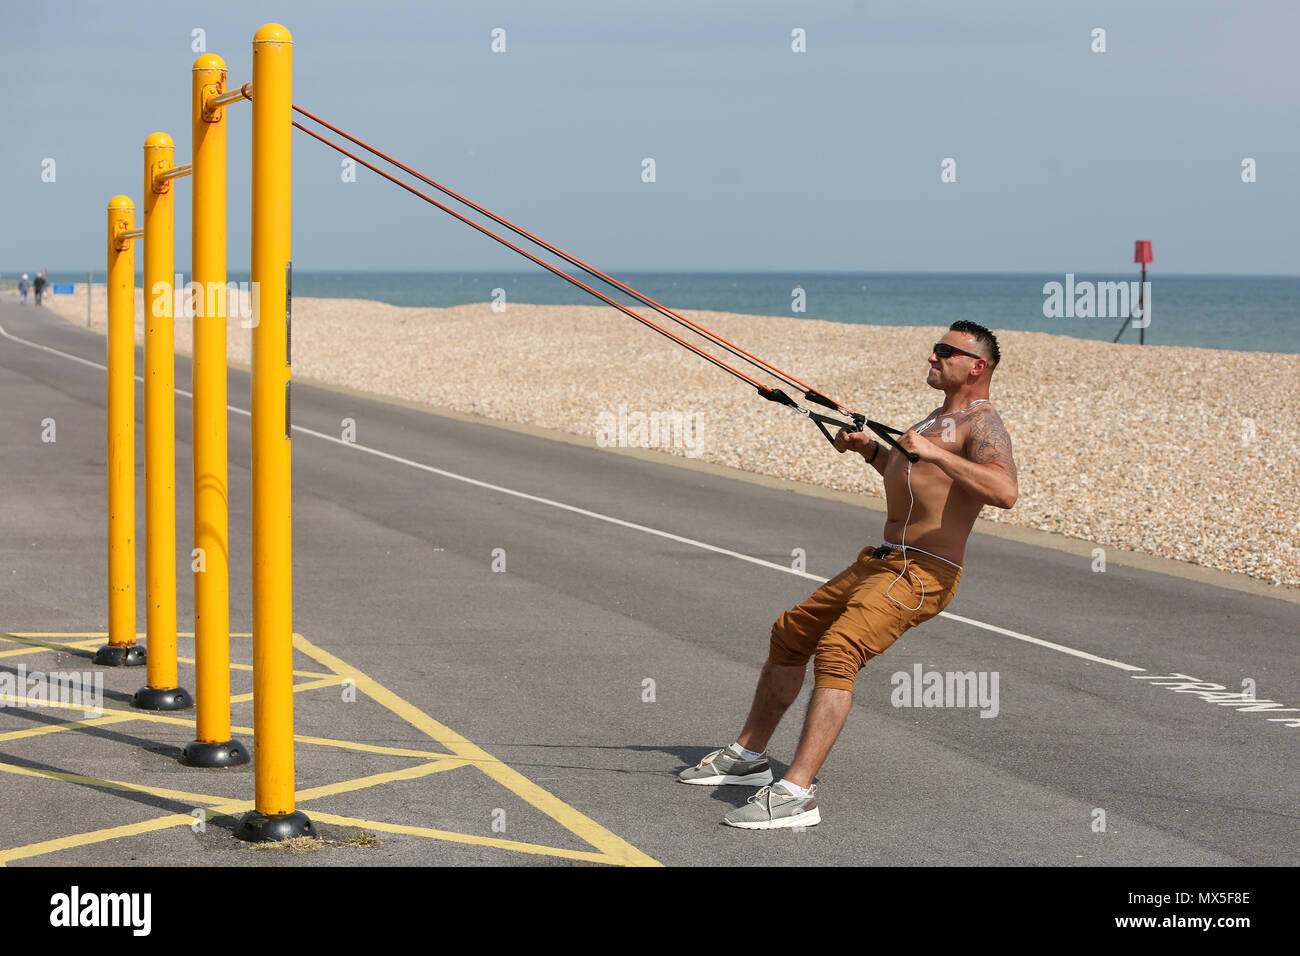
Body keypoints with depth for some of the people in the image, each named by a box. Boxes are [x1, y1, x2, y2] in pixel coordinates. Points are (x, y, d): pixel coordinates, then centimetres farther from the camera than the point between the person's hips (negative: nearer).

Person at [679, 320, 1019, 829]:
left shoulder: (982, 423, -11)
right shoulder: (941, 415, 20)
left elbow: (1005, 491, -31)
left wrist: (933, 451, -33)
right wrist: (869, 449, 22)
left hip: (921, 573, -11)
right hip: (881, 561, 11)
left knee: (837, 650, -29)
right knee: (790, 633, 18)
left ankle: (796, 793, -35)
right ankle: (748, 755, 32)